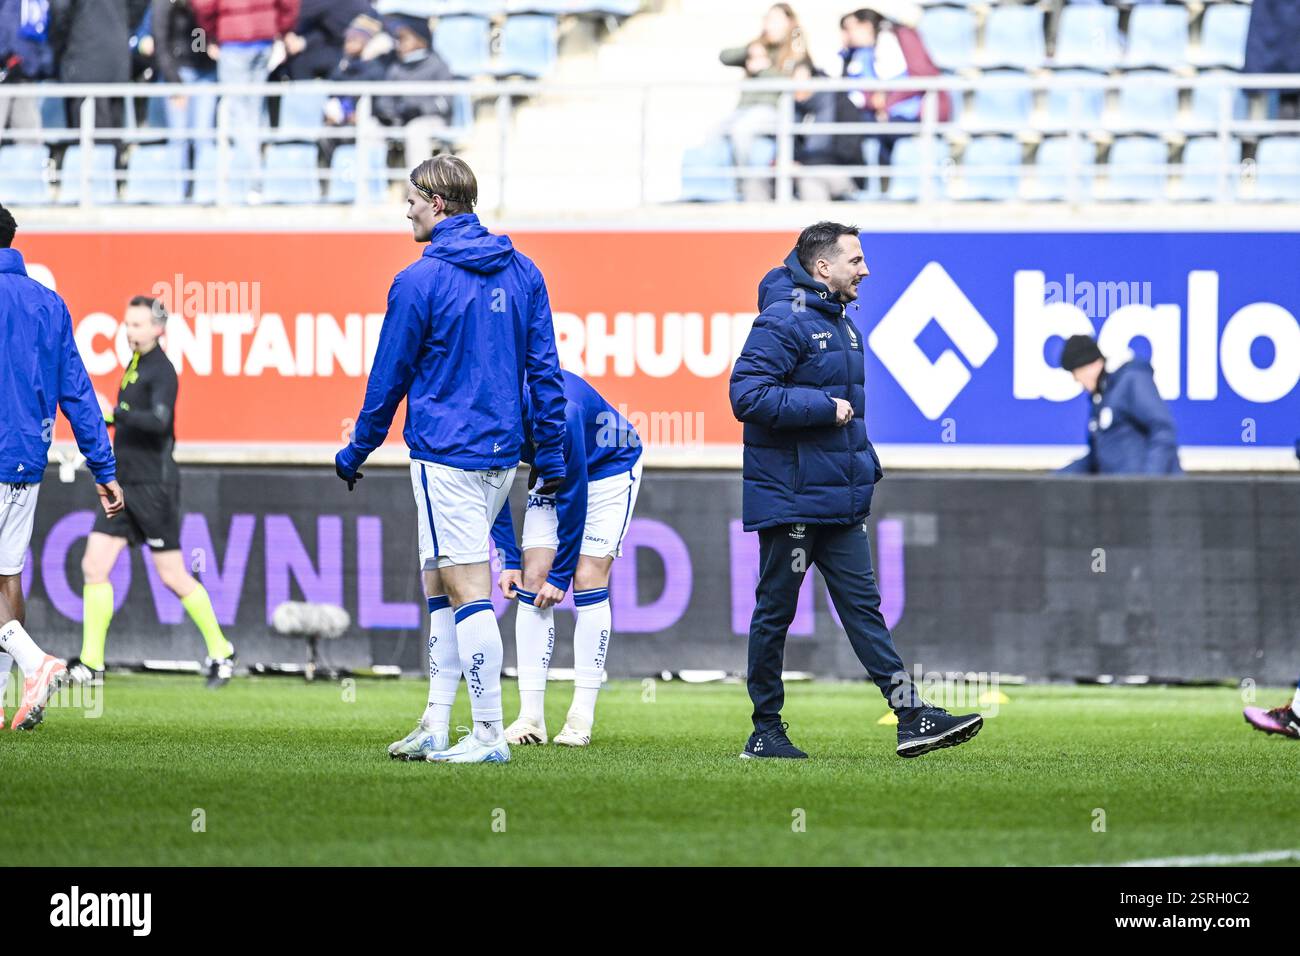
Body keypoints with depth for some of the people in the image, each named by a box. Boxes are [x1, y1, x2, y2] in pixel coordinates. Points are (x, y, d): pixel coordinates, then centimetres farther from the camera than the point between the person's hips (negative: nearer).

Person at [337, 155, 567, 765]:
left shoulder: (420, 281, -10)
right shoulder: (521, 273, 8)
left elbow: (389, 379, -3)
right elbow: (545, 371, 9)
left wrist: (356, 454, 9)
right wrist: (550, 456, 13)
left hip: (445, 456, -7)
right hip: (502, 456, 7)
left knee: (469, 593, -7)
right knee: (439, 585, 16)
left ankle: (489, 734, -9)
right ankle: (436, 727, 16)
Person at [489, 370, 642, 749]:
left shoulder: (560, 415, -41)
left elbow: (574, 498, -30)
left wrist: (560, 575, -23)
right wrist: (509, 562, -9)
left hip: (609, 469, -6)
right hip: (554, 474, 6)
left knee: (588, 579, -15)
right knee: (532, 579, -7)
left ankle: (582, 718, -12)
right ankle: (531, 717, -8)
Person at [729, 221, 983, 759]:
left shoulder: (841, 326, 16)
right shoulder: (783, 322, -14)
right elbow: (747, 394, -24)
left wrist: (866, 467, 18)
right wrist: (825, 407, -20)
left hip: (839, 503, 9)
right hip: (789, 498, -9)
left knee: (863, 605, 4)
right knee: (775, 611, 1)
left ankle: (912, 718, -2)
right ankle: (766, 731, 9)